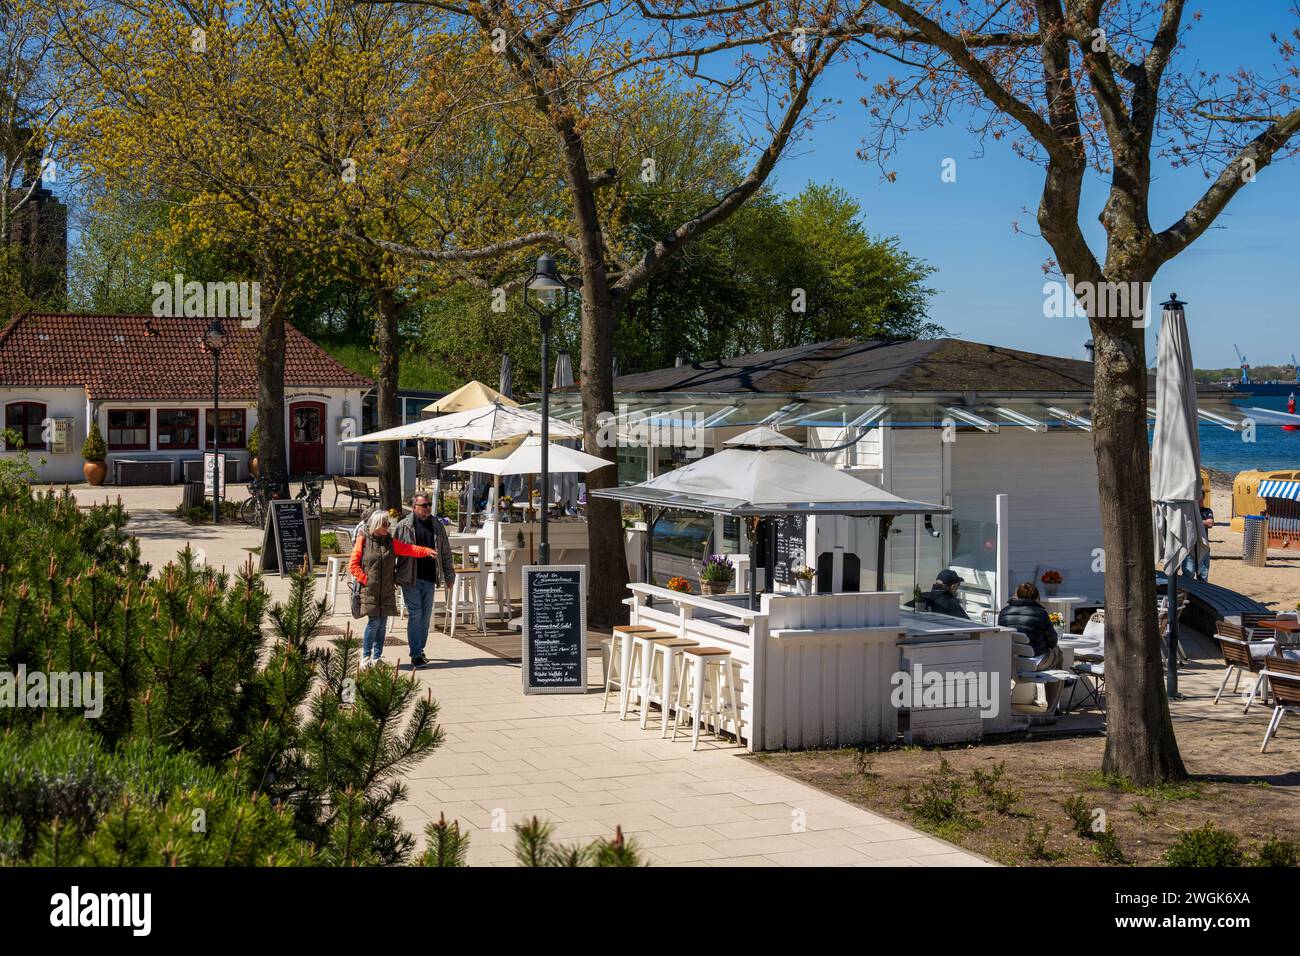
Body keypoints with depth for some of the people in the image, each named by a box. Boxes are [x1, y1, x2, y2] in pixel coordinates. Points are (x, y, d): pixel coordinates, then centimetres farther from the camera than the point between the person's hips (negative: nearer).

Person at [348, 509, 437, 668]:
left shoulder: (390, 542, 11)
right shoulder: (363, 540, -1)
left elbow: (409, 549, 1)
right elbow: (353, 565, 0)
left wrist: (427, 551, -12)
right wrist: (365, 579, -9)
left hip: (387, 592, 4)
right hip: (369, 591, -4)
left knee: (382, 624, 5)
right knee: (374, 622, -9)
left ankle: (376, 658, 15)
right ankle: (365, 657, 7)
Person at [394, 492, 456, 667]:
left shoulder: (437, 526, 9)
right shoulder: (403, 526, -4)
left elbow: (446, 553, 15)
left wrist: (449, 576, 15)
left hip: (429, 579, 4)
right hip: (410, 580, -4)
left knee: (426, 616, 10)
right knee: (415, 615, -6)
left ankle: (419, 650, 24)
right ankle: (416, 655, -2)